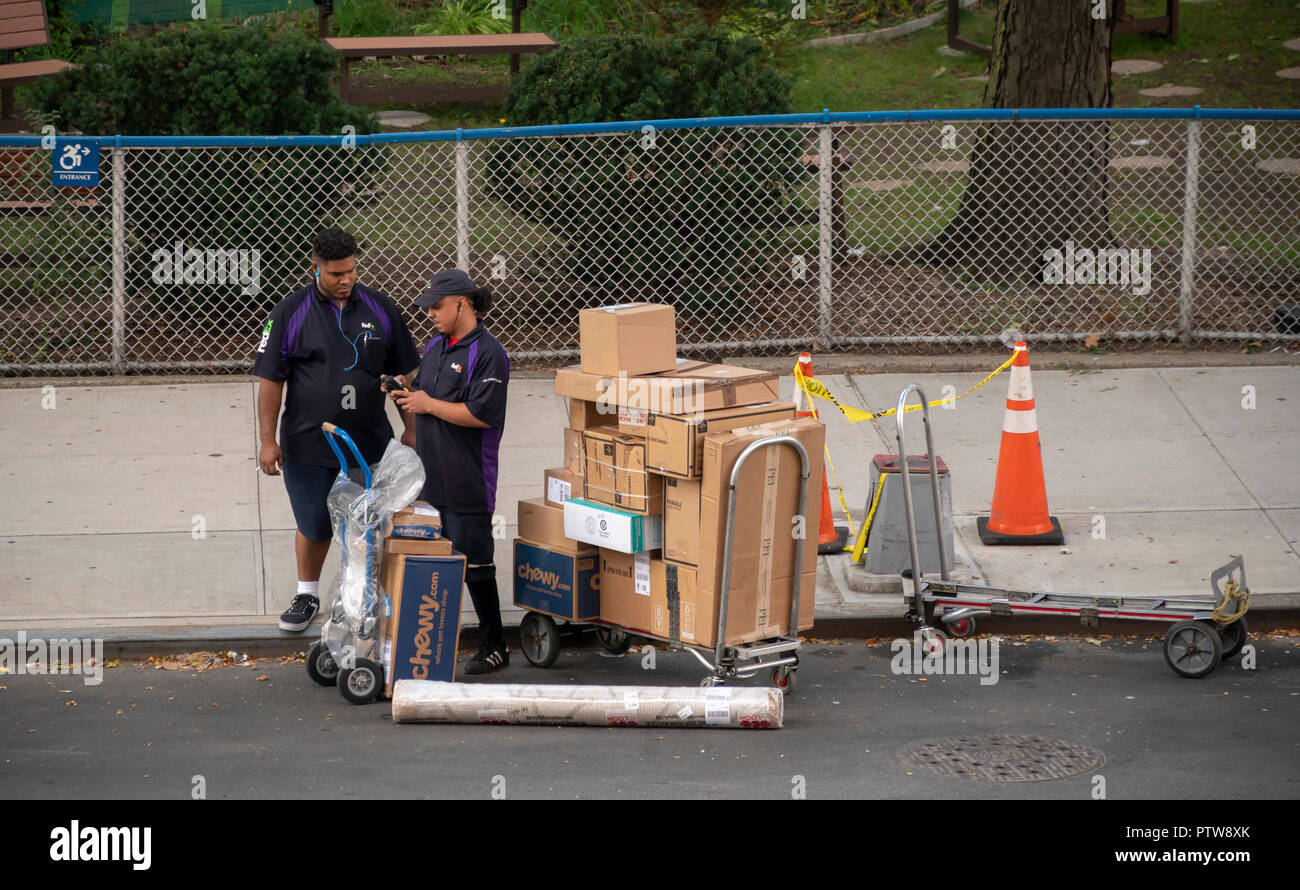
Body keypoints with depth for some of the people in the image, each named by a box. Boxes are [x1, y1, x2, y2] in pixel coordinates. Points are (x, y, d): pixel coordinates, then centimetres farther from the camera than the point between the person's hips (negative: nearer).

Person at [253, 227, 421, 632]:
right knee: (314, 526, 9)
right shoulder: (290, 313, -3)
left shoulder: (381, 310, 3)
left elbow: (402, 374, 11)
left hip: (371, 444, 1)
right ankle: (307, 594, 29)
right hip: (309, 444, -1)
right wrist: (268, 441, -4)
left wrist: (411, 430, 8)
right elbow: (270, 379, -1)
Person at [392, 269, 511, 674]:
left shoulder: (488, 353, -13)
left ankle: (494, 646, 8)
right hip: (430, 475, 8)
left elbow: (481, 414, -20)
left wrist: (428, 405, -13)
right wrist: (406, 395, 3)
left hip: (467, 482, -8)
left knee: (473, 564, -2)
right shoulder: (435, 347, 14)